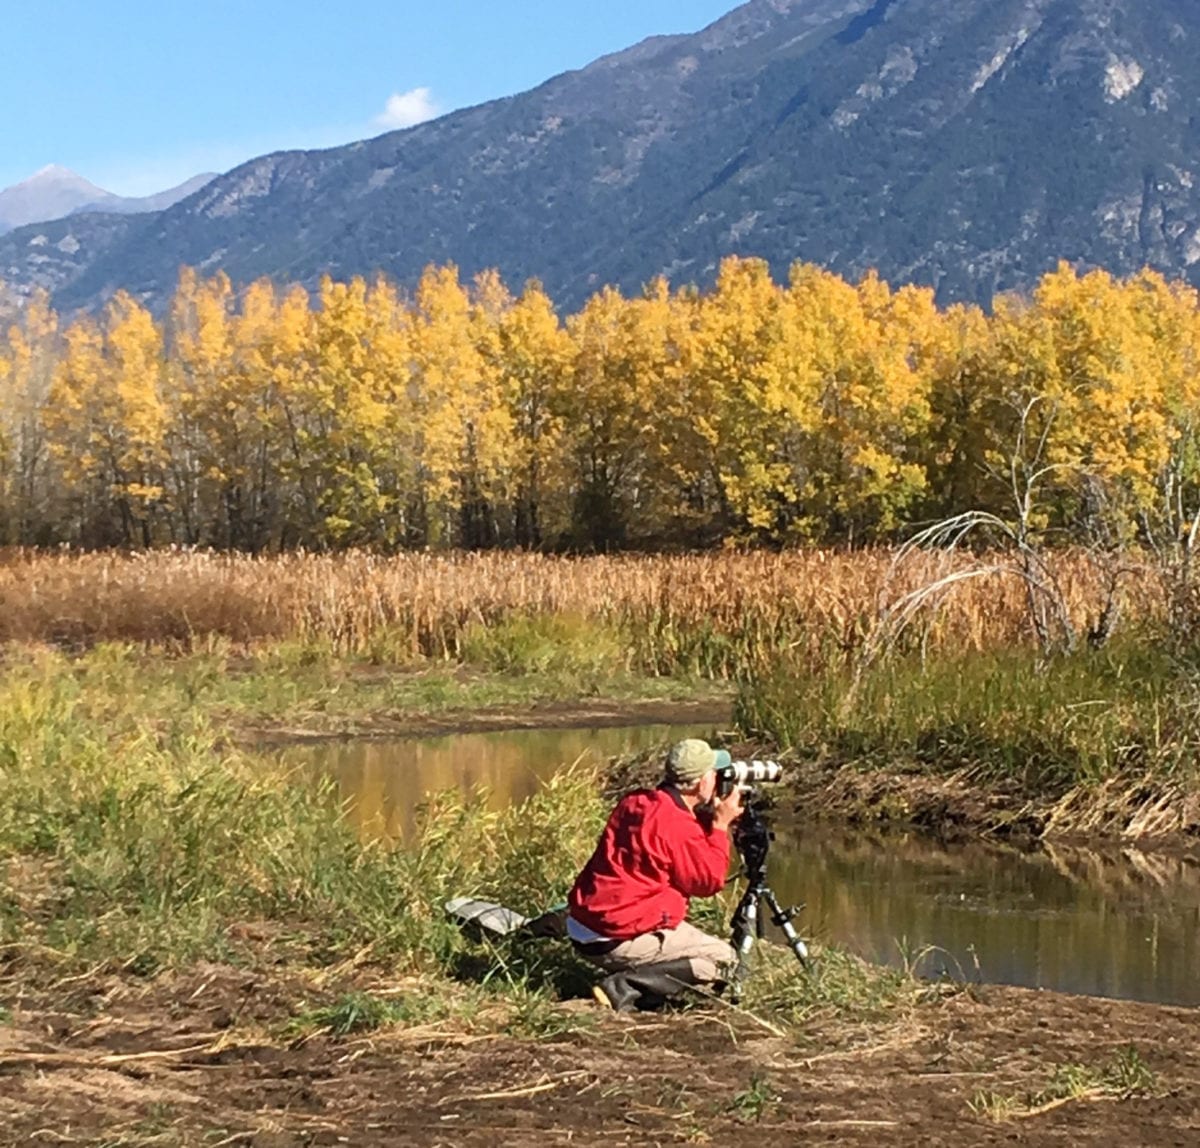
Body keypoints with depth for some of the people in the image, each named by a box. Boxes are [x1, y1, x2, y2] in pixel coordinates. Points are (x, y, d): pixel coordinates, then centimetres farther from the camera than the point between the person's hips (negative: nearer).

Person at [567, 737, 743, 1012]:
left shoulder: (633, 803, 6)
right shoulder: (677, 826, -18)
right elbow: (709, 881, -9)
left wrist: (709, 818, 14)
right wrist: (720, 825, -2)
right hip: (619, 941, -9)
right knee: (723, 959, -2)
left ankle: (624, 984, 8)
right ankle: (626, 987, -13)